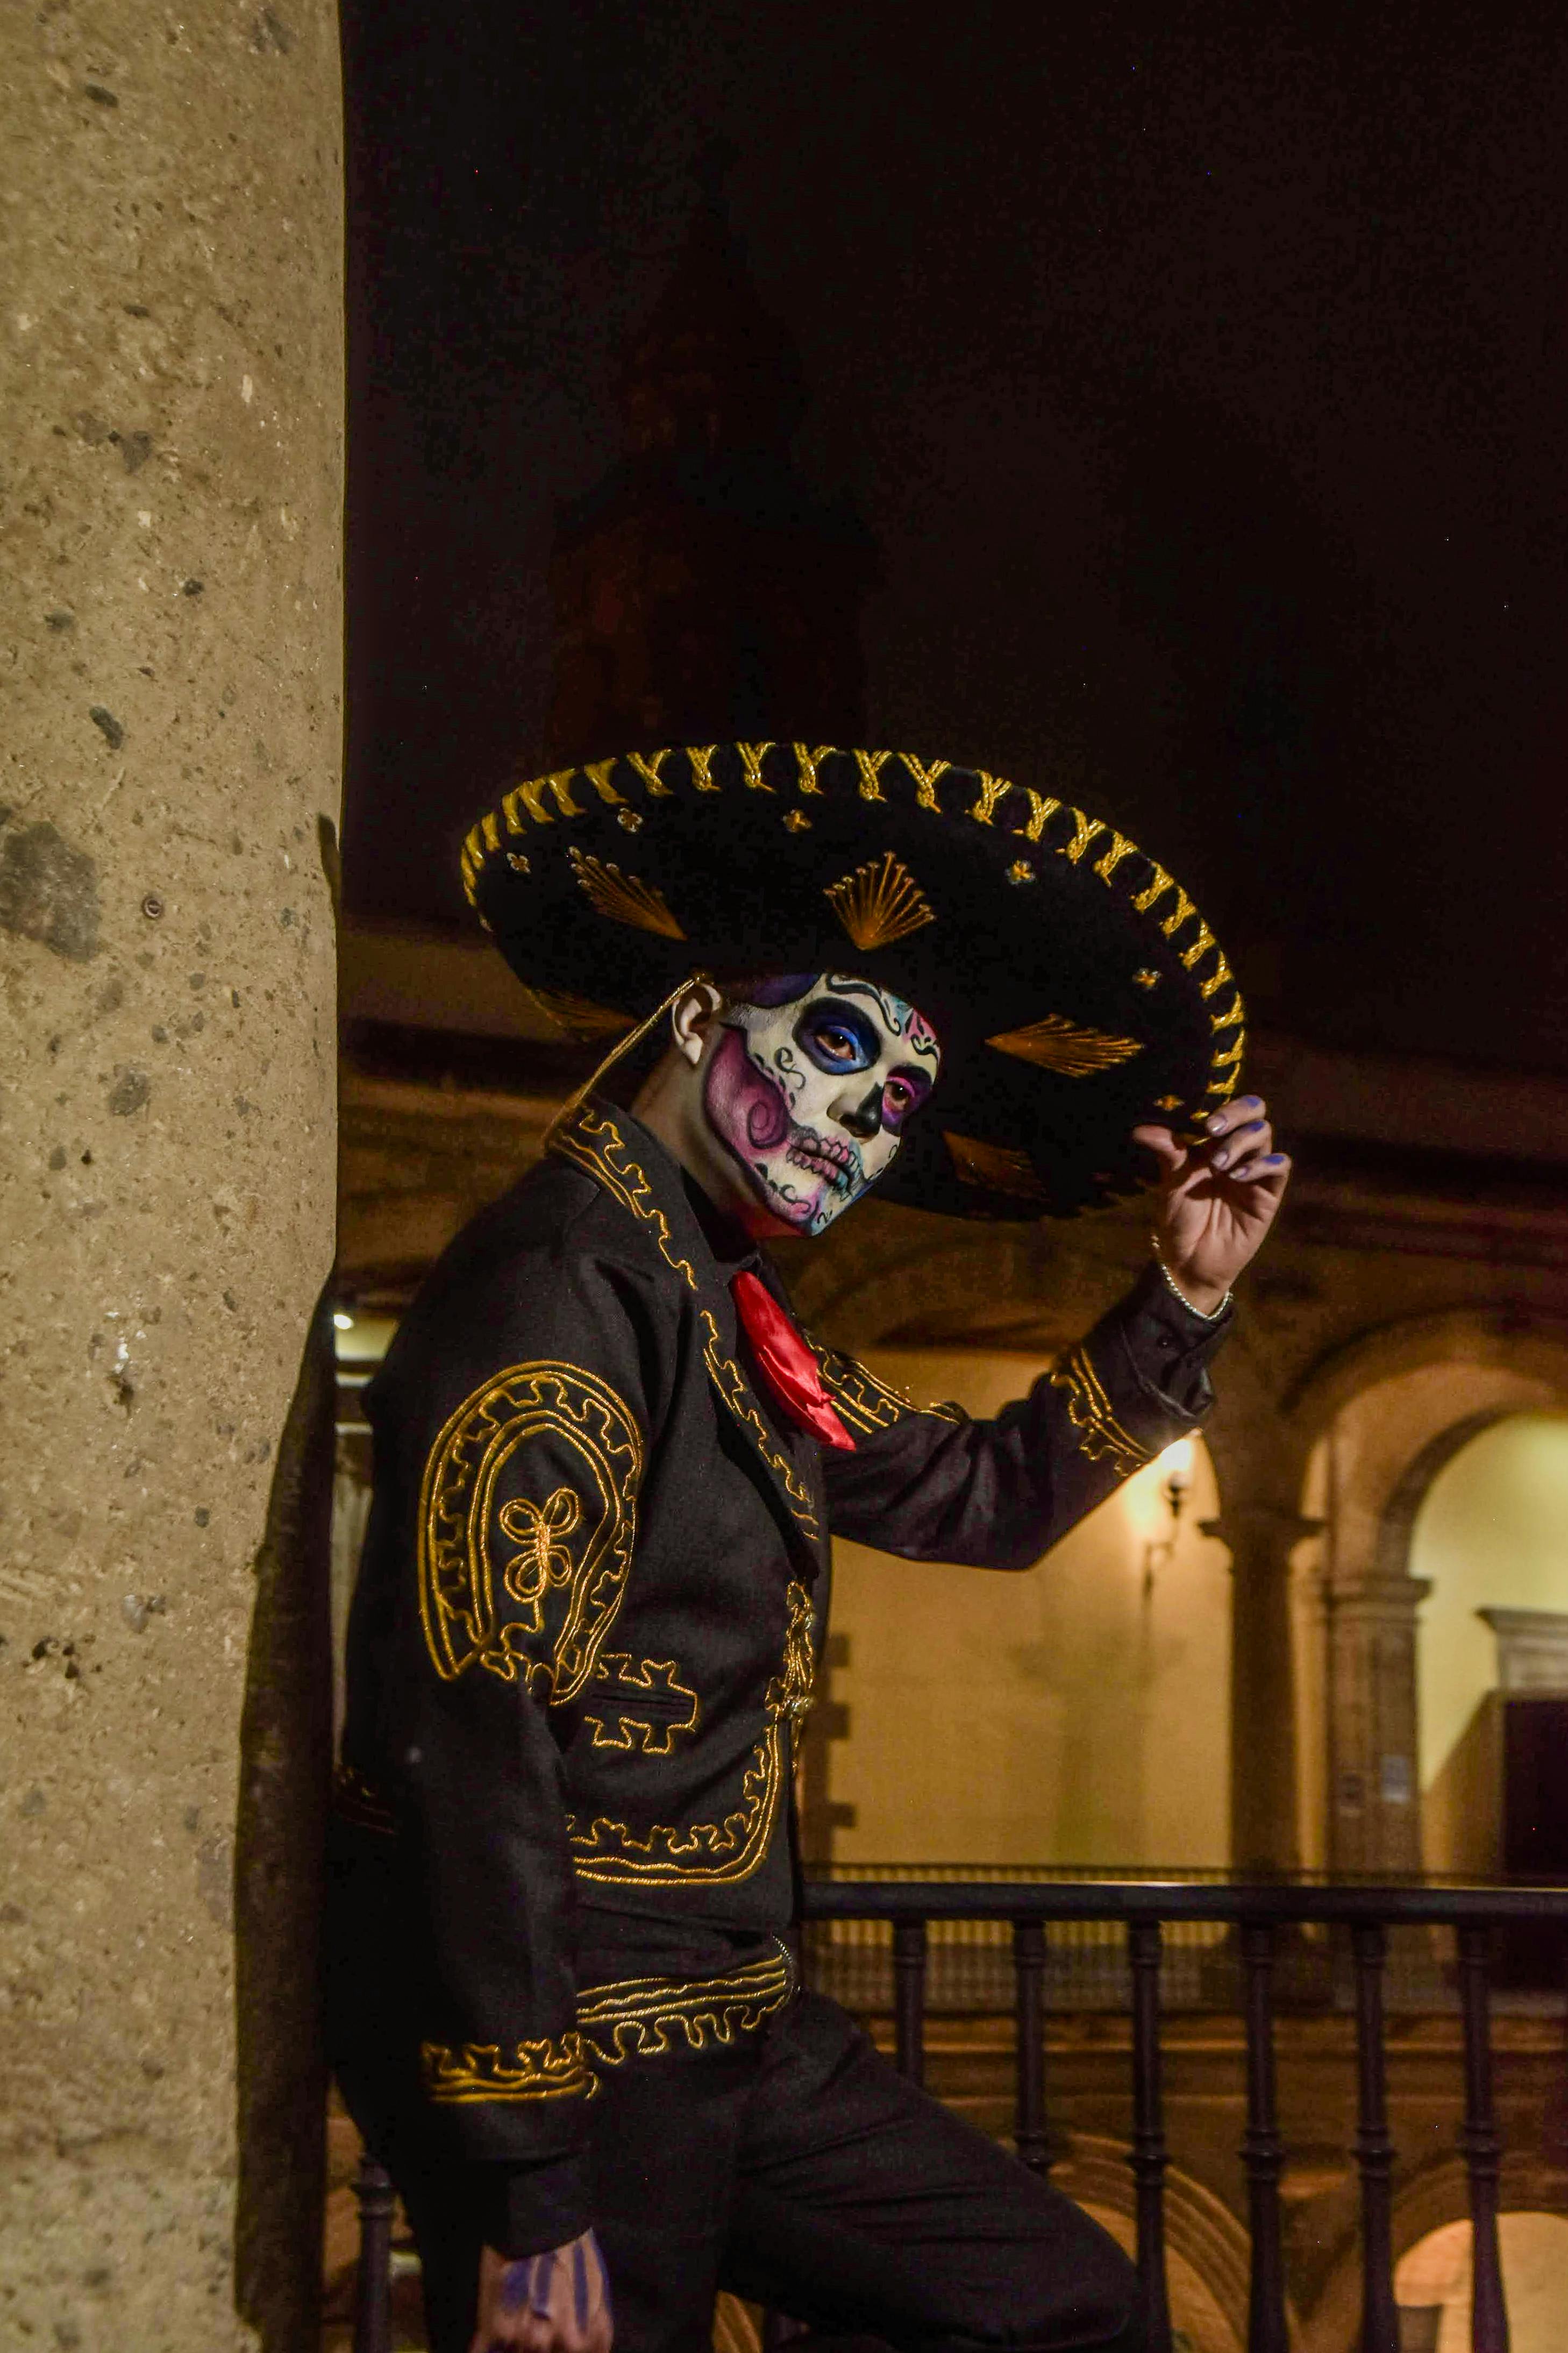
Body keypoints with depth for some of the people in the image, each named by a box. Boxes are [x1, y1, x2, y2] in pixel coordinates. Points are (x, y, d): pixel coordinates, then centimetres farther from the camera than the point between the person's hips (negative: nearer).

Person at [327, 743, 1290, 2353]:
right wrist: (528, 2193, -25)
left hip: (728, 2028, 10)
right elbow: (471, 1742, -24)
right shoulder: (560, 1288, -17)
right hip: (576, 2042, -9)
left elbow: (981, 1496, 27)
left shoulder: (725, 1316, 13)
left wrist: (1184, 1298, 13)